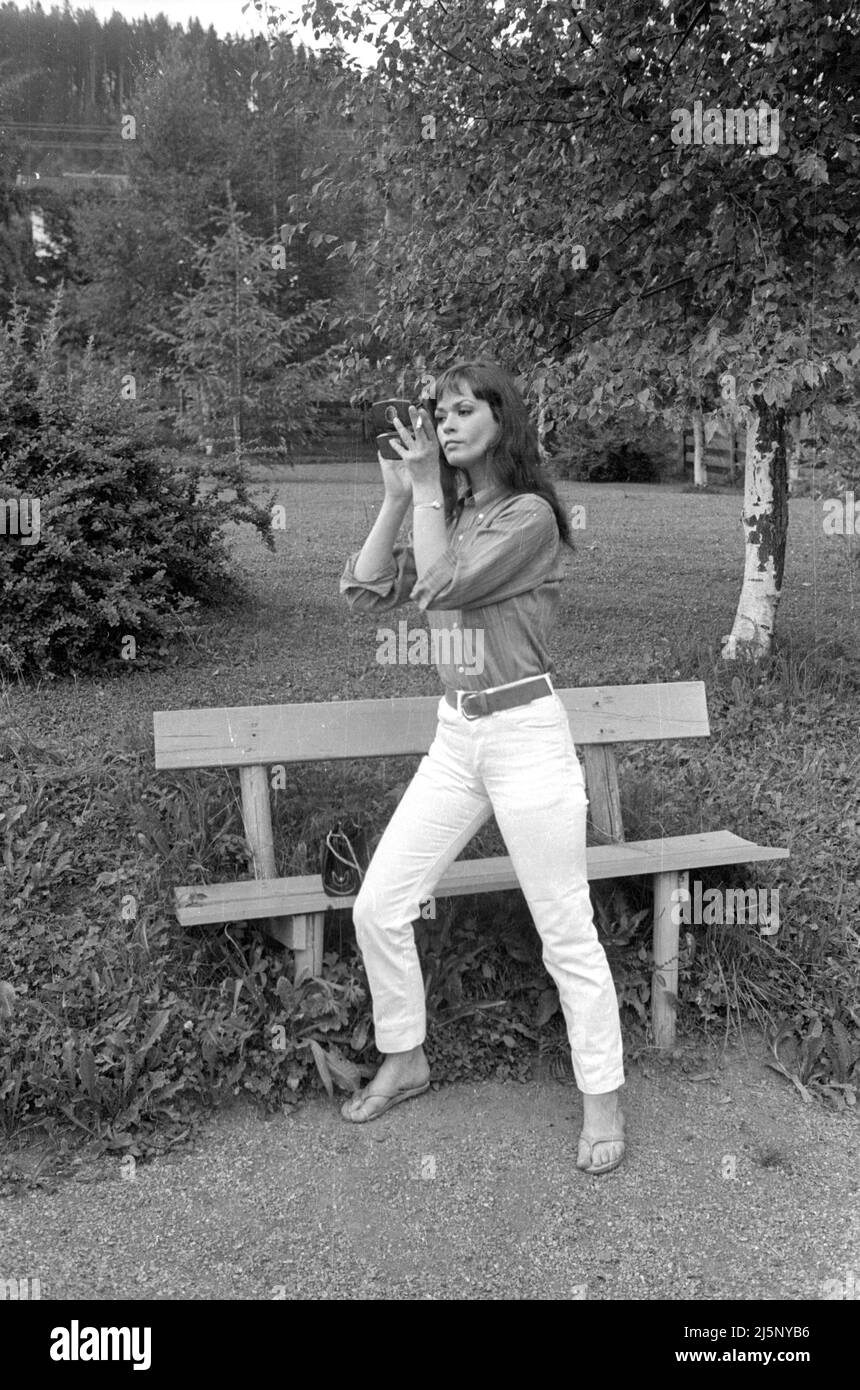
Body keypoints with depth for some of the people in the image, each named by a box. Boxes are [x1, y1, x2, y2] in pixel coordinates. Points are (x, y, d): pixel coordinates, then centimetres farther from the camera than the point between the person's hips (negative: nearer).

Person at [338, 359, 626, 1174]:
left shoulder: (529, 515, -9)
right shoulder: (449, 517, 13)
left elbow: (440, 586, -19)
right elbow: (364, 593, 6)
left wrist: (427, 488, -10)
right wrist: (397, 497, 0)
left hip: (525, 734, -7)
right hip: (454, 736, 7)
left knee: (565, 932, 1)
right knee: (377, 906, 6)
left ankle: (602, 1101, 19)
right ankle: (404, 1062, 28)